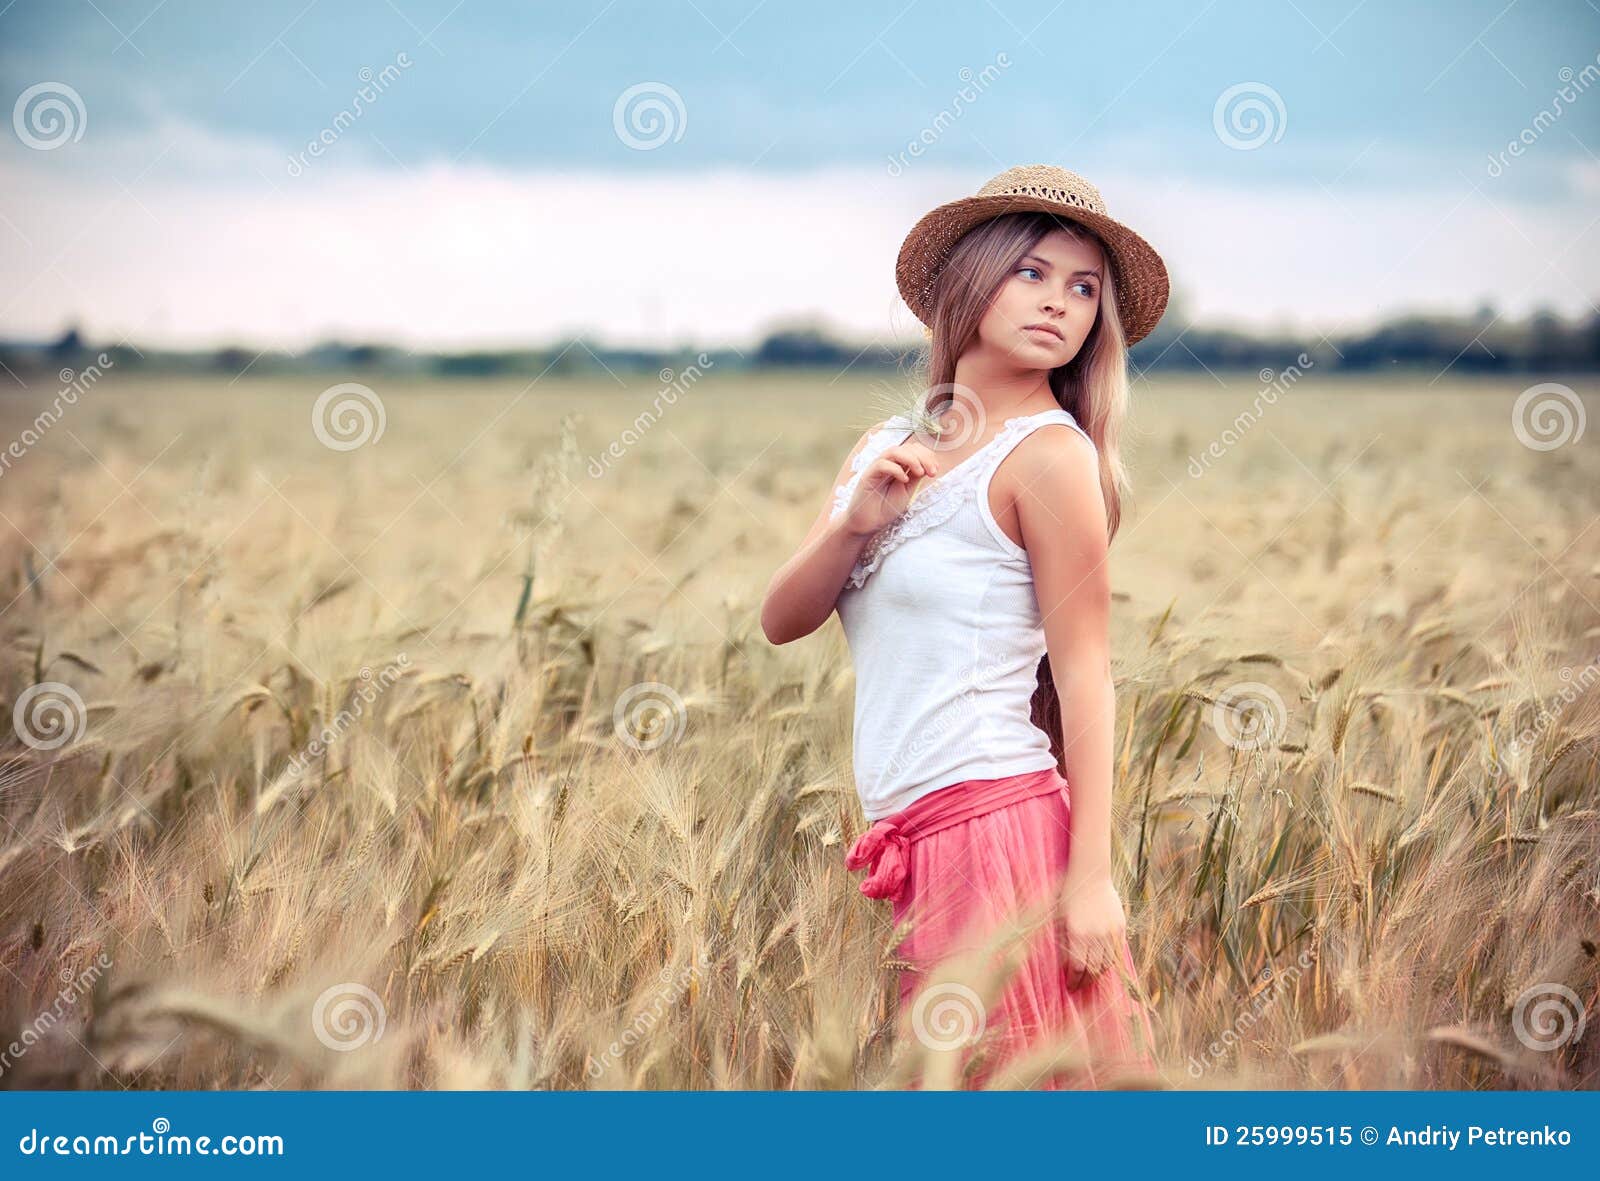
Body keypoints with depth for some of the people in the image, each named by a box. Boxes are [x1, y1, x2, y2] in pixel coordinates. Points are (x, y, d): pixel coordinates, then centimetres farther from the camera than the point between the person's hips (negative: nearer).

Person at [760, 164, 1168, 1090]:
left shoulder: (1046, 451, -6)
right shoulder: (887, 449, 15)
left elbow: (1086, 675, -10)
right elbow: (782, 621, 10)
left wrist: (1093, 875, -15)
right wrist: (856, 522, -9)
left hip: (995, 821, -7)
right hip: (904, 839, 7)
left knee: (1017, 1074, -7)